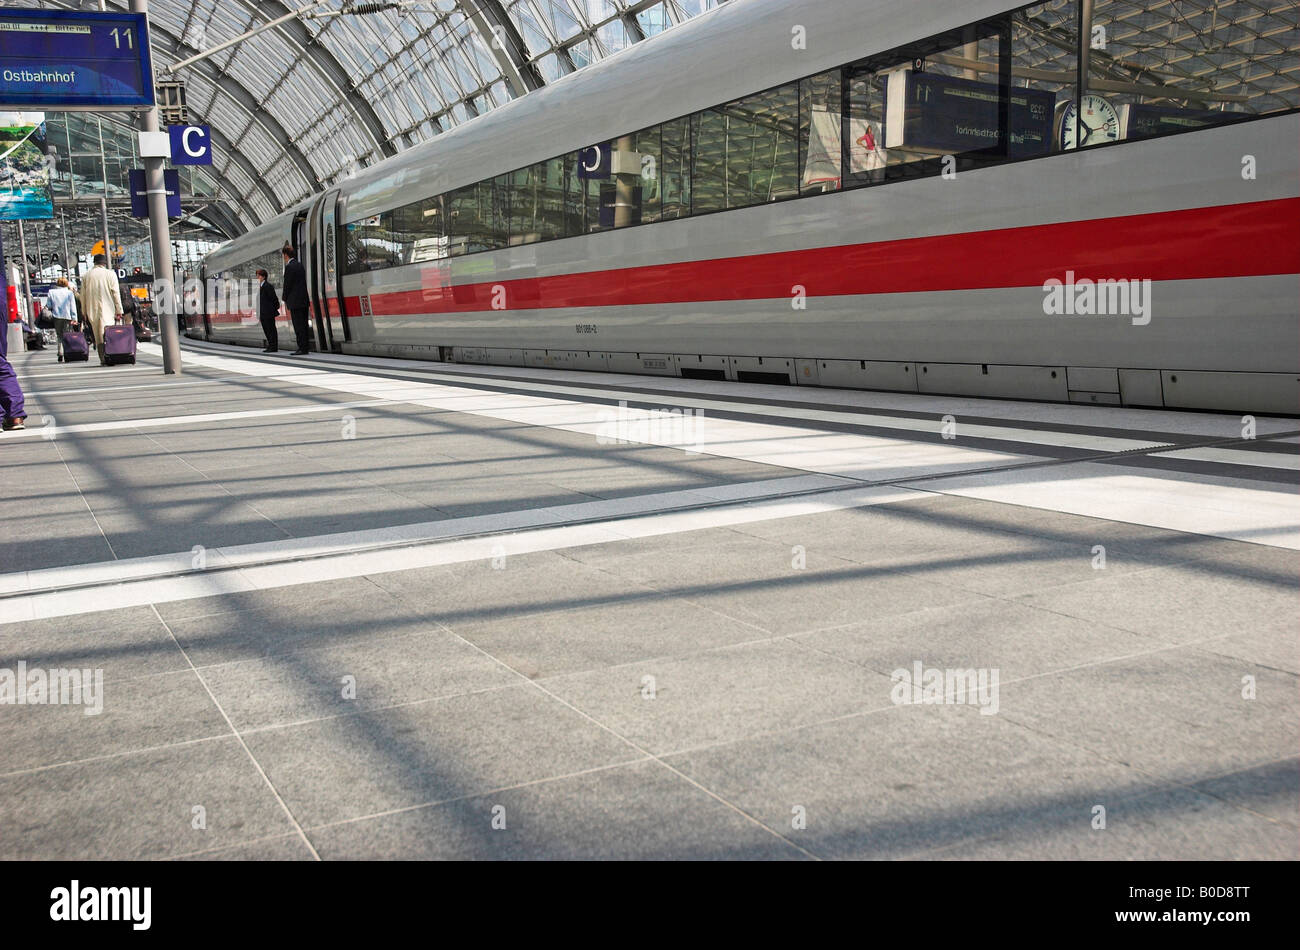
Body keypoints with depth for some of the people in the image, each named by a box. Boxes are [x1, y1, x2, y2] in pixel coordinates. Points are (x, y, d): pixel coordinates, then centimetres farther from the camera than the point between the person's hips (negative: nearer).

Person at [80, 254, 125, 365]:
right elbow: (116, 294, -4)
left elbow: (83, 296, 10)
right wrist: (118, 311, -1)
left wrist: (84, 313, 16)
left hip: (92, 310, 3)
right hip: (107, 309, -3)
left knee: (98, 336, 9)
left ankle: (102, 359, 8)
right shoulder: (110, 274, -2)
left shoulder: (86, 276, 7)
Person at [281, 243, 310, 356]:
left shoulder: (289, 267, -11)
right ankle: (304, 347, 12)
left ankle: (302, 348, -9)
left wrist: (285, 300, 0)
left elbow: (287, 285, -11)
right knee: (304, 324, 9)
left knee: (298, 325, -8)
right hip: (304, 300, 9)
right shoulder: (300, 264, 15)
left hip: (295, 301, -9)